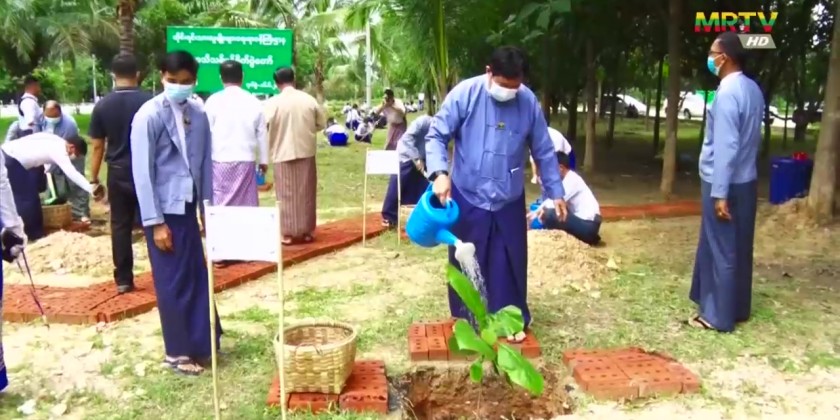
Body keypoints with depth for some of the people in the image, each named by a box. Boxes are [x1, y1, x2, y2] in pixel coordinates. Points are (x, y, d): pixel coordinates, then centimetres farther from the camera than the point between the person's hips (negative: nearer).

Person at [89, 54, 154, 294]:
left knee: (120, 226, 7)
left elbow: (97, 146, 1)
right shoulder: (150, 102, -7)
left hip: (118, 173, 1)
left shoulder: (102, 105, -1)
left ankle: (123, 279, 10)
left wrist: (94, 178, 10)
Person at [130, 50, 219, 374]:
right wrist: (155, 222, -14)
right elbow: (142, 173, -13)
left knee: (197, 278, 12)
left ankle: (201, 343, 26)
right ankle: (177, 352, 18)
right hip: (164, 212, -5)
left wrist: (209, 209, 7)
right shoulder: (149, 116, -11)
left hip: (188, 209, 5)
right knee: (173, 284, 3)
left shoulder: (198, 114, 5)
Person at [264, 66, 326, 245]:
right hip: (306, 152, 2)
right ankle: (306, 231, 15)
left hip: (283, 153, -2)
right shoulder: (309, 99, -1)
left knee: (286, 195, 5)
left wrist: (271, 146, 8)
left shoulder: (272, 103, -9)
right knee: (306, 193, 10)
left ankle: (288, 233, 7)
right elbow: (322, 123, 6)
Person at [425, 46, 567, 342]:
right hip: (467, 198, -2)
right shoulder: (465, 94, -14)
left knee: (509, 263, 9)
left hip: (509, 201, 2)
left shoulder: (529, 102, -6)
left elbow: (543, 151, 4)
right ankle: (466, 319, 27)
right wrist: (439, 172, -27)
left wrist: (555, 192, 6)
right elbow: (436, 135, -11)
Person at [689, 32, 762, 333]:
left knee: (720, 250, 0)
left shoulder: (727, 93, -20)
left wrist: (719, 193, -21)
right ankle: (737, 309, 27)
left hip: (726, 183, -9)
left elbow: (726, 146, -23)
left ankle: (718, 316, 9)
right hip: (746, 181, 9)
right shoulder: (752, 89, 9)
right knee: (738, 249, 16)